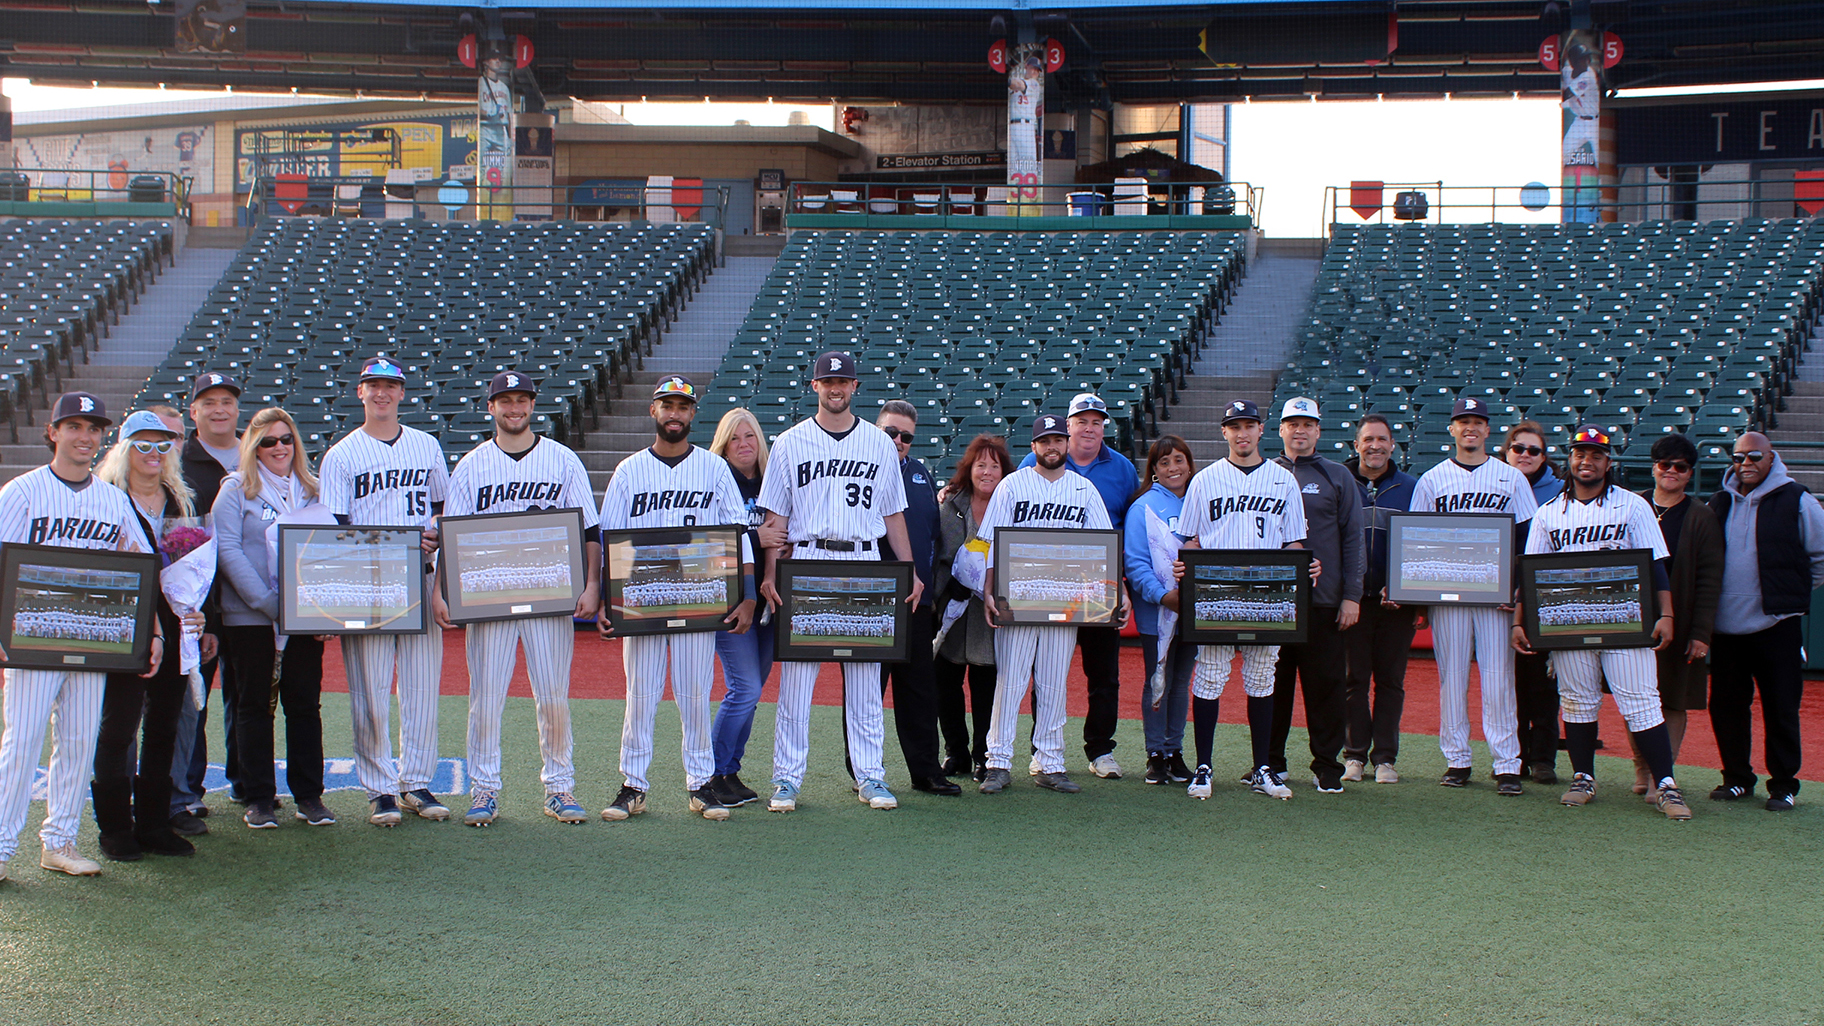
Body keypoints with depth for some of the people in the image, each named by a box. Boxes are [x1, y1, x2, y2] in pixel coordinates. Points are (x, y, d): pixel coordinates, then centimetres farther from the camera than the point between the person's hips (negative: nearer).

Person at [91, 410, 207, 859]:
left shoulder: (181, 501, 14)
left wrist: (196, 611, 0)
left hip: (173, 630, 5)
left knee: (164, 728, 9)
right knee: (118, 728, -1)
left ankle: (155, 824, 17)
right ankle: (115, 829, 8)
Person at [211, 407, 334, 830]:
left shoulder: (312, 491, 13)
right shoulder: (236, 490, 2)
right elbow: (228, 550, -8)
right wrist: (269, 603, -16)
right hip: (249, 617, -3)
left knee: (305, 703, 4)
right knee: (255, 704, 3)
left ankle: (309, 795, 11)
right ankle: (259, 798, 10)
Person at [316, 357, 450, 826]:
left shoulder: (427, 446, 14)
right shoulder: (341, 454, 5)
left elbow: (446, 505, 20)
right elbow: (335, 528, 0)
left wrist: (436, 532, -3)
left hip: (421, 582, 3)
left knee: (422, 687, 3)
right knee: (370, 691, -3)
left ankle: (416, 783, 13)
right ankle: (380, 789, 6)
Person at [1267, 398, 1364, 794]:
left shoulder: (1337, 477, 8)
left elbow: (1352, 539, 4)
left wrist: (1351, 595, -4)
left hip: (1324, 599, -1)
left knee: (1326, 683, 0)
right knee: (1272, 683, 6)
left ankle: (1327, 766, 8)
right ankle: (1271, 761, 14)